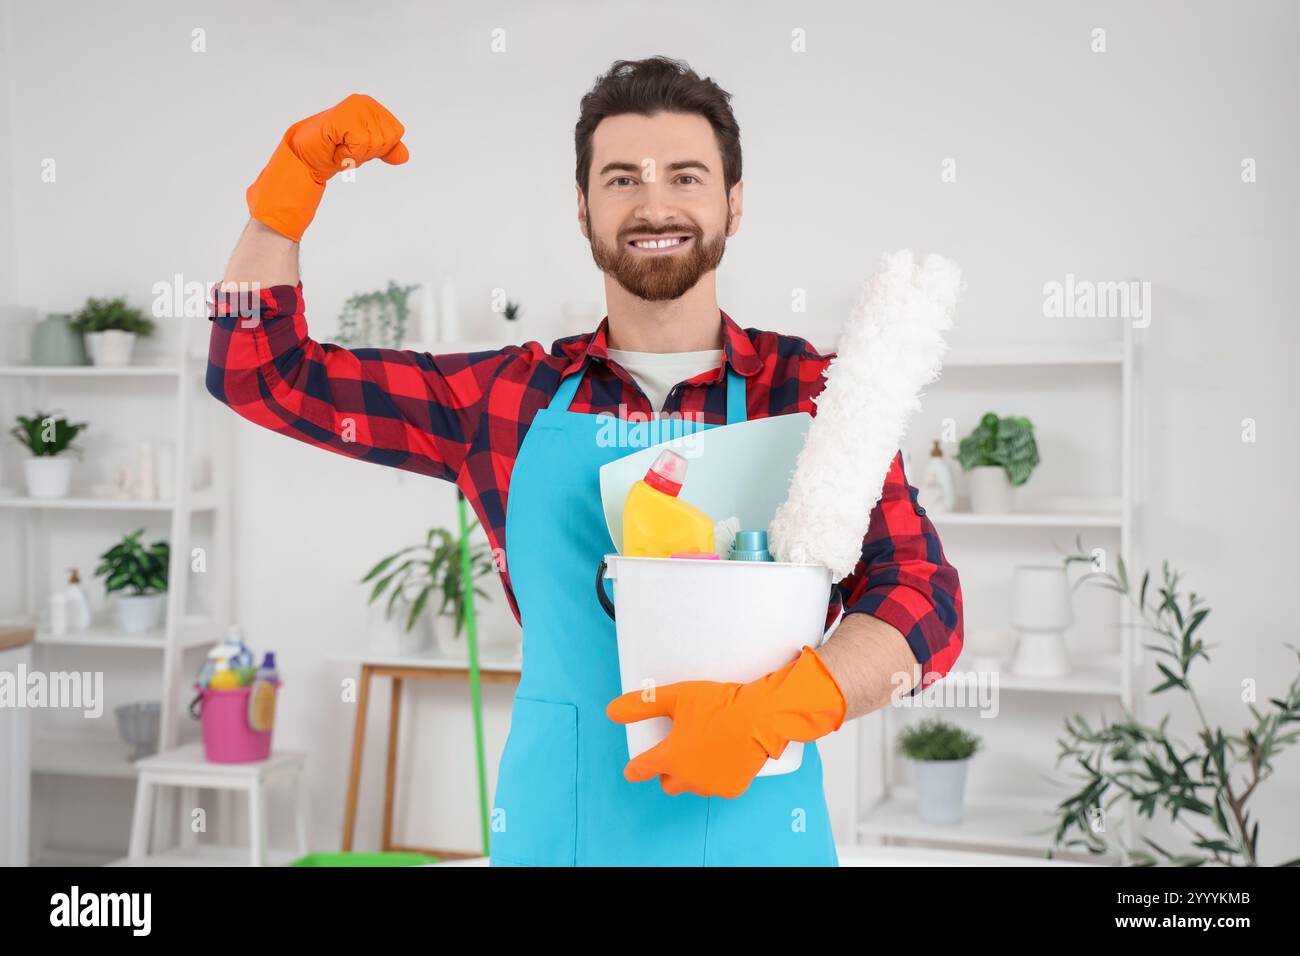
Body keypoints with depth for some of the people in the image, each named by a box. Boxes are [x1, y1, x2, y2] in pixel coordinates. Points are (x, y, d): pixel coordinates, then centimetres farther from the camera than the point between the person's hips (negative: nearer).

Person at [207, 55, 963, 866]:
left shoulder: (812, 394, -2)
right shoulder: (511, 398, 3)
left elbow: (924, 603, -10)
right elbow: (264, 373, 9)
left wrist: (772, 713, -25)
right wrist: (295, 178, -1)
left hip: (753, 827, -1)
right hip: (554, 828, 2)